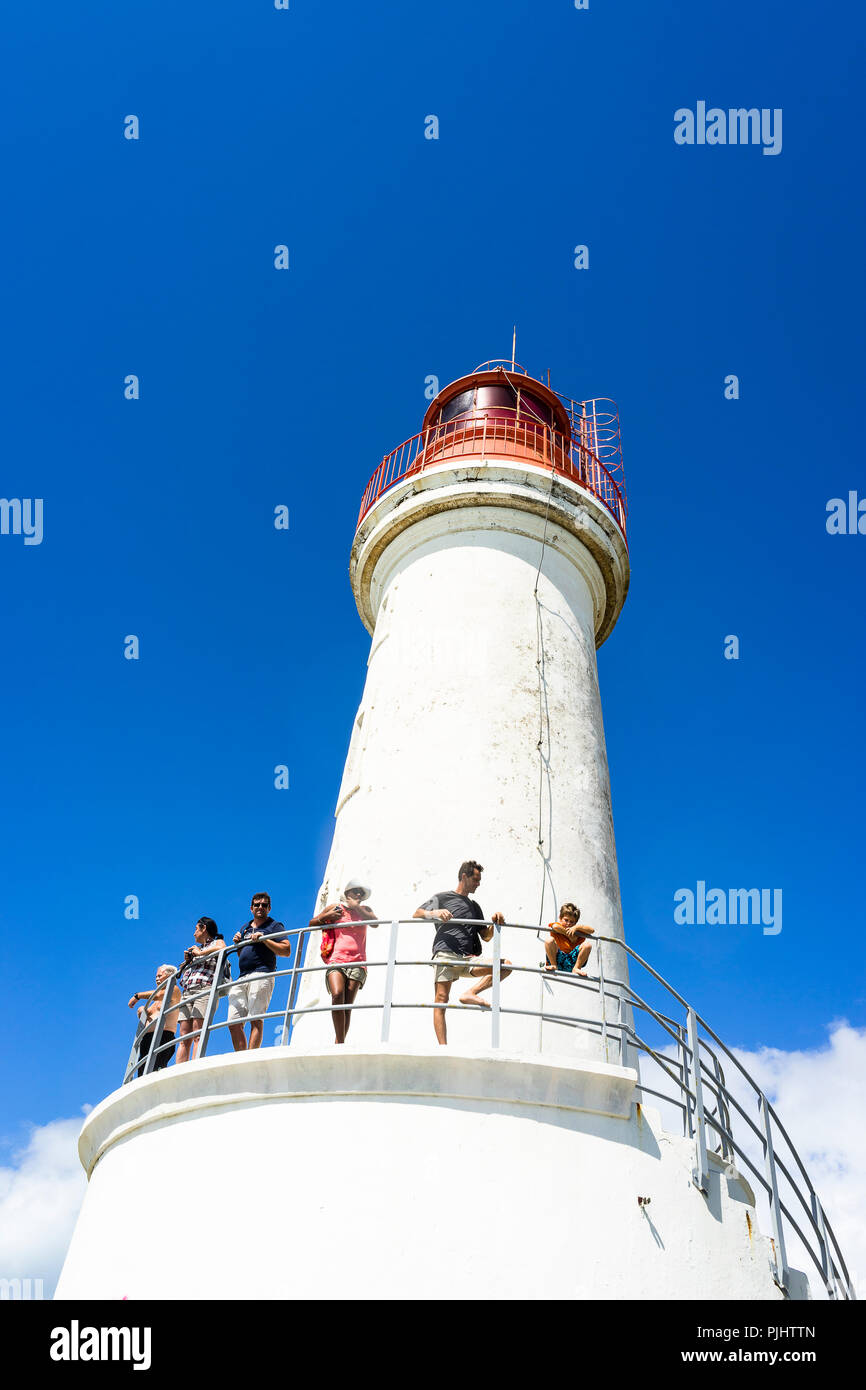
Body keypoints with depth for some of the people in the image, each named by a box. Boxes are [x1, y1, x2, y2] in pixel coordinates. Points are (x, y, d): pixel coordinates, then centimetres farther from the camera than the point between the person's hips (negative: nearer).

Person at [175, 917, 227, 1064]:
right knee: (183, 1037, -4)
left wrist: (200, 953, -5)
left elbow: (222, 948, -16)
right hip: (187, 992, 7)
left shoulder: (217, 942, 10)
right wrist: (187, 960, 15)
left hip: (205, 989, -7)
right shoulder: (196, 948, 30)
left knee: (197, 1035, -18)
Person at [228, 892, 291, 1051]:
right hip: (242, 978, 7)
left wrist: (264, 939, -9)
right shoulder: (245, 928, 28)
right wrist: (237, 943, 15)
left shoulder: (275, 926, 9)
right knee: (233, 1023, -2)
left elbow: (287, 950, -4)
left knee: (256, 1020, -15)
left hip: (262, 974, -7)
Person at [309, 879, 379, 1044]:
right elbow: (312, 923, 23)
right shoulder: (334, 907, 18)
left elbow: (375, 923, 0)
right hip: (337, 959, -1)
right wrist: (326, 916, 4)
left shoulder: (364, 910, 20)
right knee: (337, 996, -25)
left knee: (347, 1004, -9)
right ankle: (340, 1043, -25)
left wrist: (356, 906, 2)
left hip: (357, 962, 1)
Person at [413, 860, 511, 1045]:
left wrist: (495, 923, 3)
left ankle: (470, 994, -19)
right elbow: (416, 914, 6)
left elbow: (486, 936, 24)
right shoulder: (442, 897, 15)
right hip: (445, 954, -5)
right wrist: (435, 913, -13)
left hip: (468, 959, 5)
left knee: (505, 965, -14)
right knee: (441, 999, -16)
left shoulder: (475, 907, 28)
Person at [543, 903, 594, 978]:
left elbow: (592, 930, 3)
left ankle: (576, 968, -11)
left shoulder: (577, 931, 17)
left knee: (587, 944, -15)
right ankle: (554, 966, -15)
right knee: (549, 939, -25)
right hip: (557, 958, -2)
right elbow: (555, 926, -17)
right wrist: (569, 935, -8)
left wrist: (576, 927, -6)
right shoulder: (558, 927, 9)